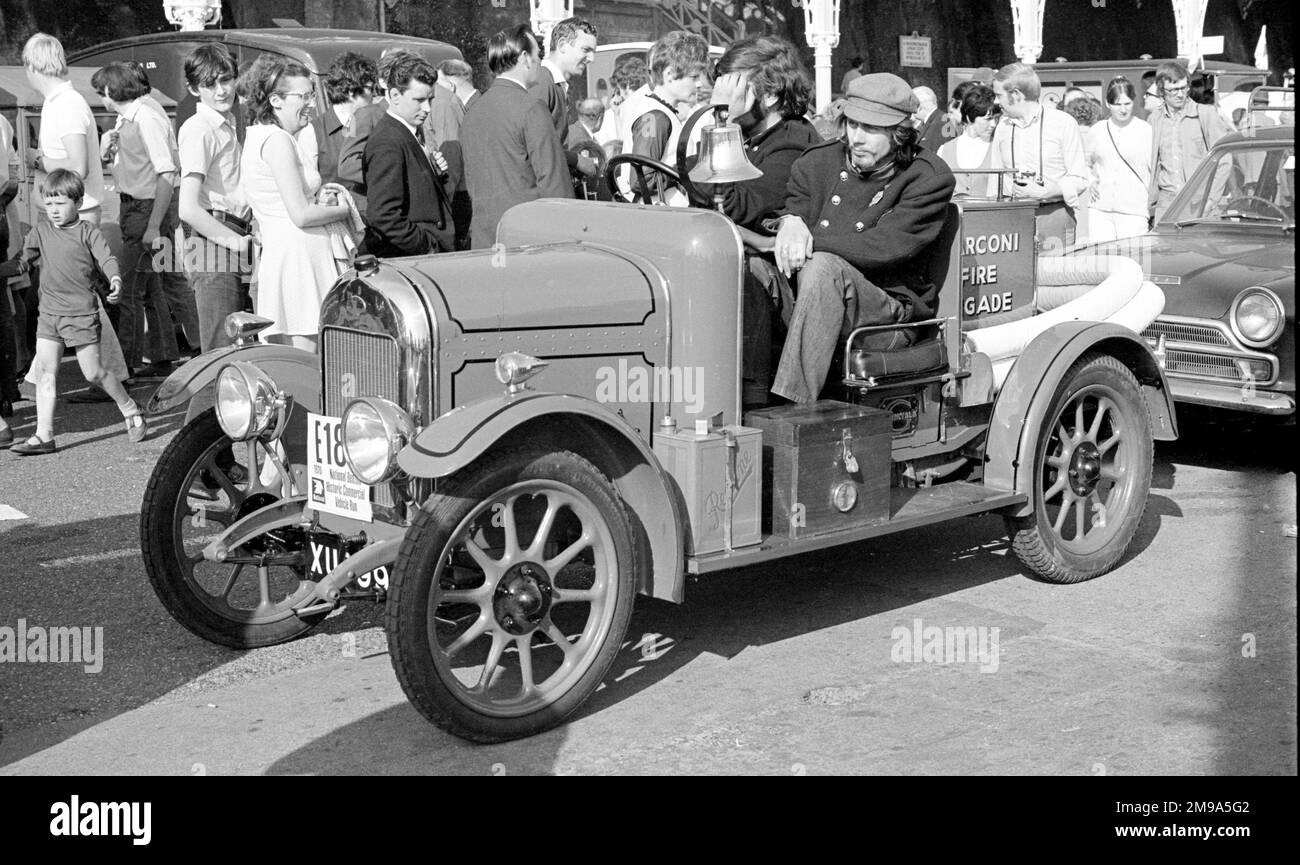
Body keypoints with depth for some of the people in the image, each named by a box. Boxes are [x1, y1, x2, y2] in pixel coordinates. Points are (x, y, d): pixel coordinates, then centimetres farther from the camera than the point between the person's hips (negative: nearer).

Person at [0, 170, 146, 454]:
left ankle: (130, 409, 22)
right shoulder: (41, 231, 9)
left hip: (81, 313, -5)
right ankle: (43, 436, 2)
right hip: (49, 311, 5)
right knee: (44, 371, 0)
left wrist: (115, 280, -32)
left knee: (93, 372, -1)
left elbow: (106, 259, -13)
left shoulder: (87, 232, -4)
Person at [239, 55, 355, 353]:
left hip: (274, 256, 10)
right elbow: (301, 215, -17)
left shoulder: (255, 136, 18)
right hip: (298, 256, -10)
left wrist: (321, 198, 18)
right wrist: (345, 210, -3)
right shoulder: (277, 140, -12)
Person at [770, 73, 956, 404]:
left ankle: (793, 410, -42)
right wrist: (790, 222, -16)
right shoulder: (818, 162, 13)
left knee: (822, 268, -34)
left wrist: (810, 243, -17)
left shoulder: (928, 178, -2)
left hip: (891, 310, -5)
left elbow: (883, 247, -13)